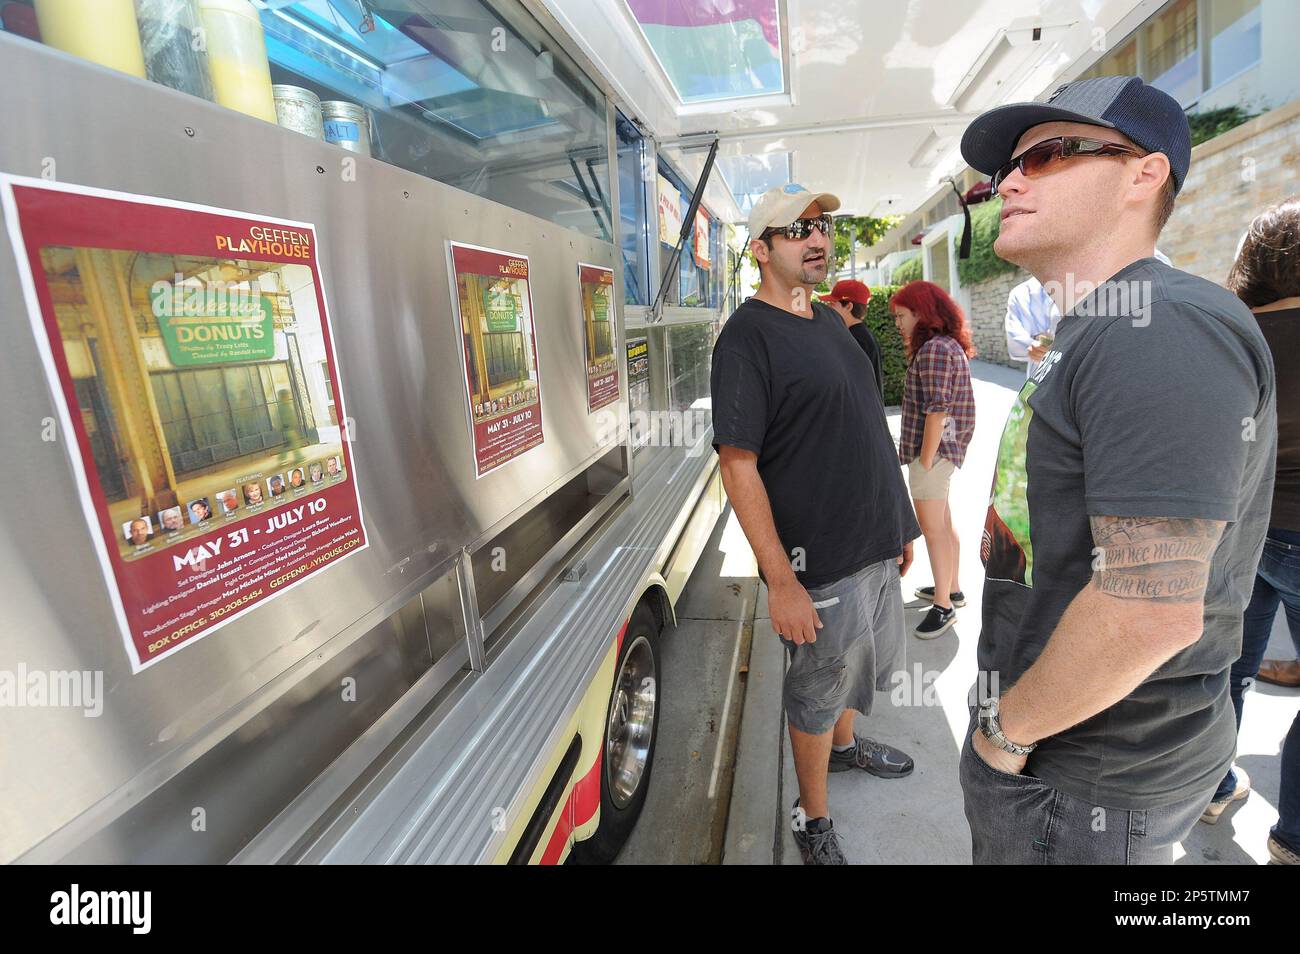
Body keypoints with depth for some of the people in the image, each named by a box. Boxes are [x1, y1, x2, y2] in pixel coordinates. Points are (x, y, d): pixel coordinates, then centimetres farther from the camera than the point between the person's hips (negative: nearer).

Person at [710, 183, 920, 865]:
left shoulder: (829, 320, 11)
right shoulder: (747, 336, -16)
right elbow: (738, 464, -22)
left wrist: (899, 522, 17)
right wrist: (780, 581, -24)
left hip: (876, 544, 8)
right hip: (819, 562, -8)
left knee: (861, 664, 27)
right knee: (819, 693, 10)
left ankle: (843, 745, 55)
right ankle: (812, 819, 34)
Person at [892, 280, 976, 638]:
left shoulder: (934, 349, -17)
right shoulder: (949, 345, 15)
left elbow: (937, 410, -22)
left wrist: (925, 461, -20)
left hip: (932, 450, -11)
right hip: (942, 448, 11)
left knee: (932, 527, -3)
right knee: (943, 523, 19)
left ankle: (943, 606, 7)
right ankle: (952, 589, 33)